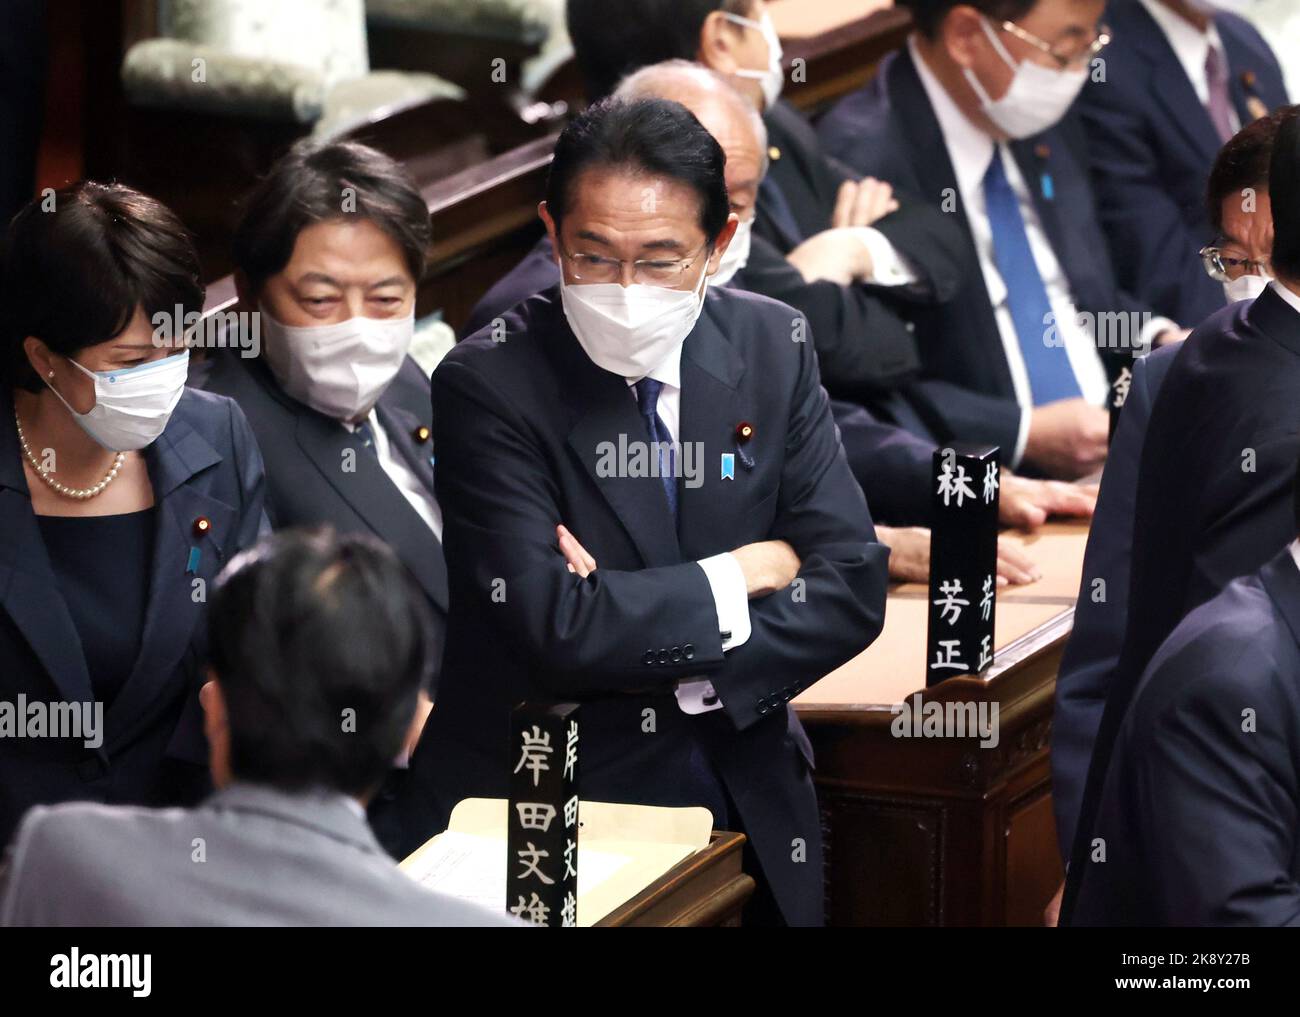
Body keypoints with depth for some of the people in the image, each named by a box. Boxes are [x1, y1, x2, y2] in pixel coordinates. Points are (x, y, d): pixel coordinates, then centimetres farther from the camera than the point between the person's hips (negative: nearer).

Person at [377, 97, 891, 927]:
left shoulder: (770, 348, -1)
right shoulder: (487, 384, -14)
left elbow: (851, 587, -5)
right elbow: (553, 627, -23)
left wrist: (640, 644, -17)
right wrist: (743, 574, -12)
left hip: (750, 812, 3)